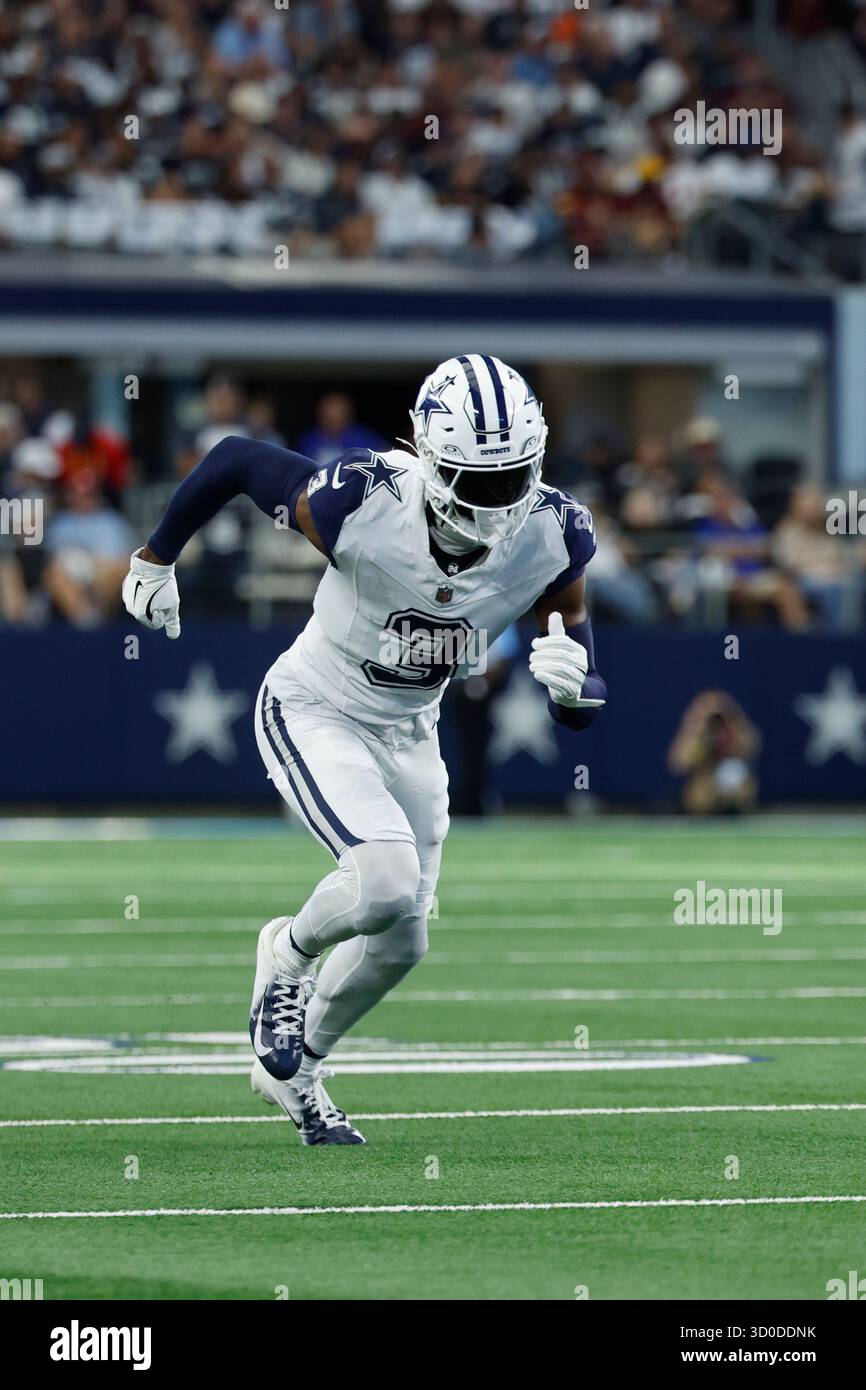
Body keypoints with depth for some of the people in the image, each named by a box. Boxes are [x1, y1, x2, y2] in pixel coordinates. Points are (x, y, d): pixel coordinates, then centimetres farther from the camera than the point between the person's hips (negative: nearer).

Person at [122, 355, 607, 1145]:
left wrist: (572, 679, -36)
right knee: (386, 880, -27)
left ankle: (296, 1070, 39)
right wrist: (158, 557, 1)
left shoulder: (551, 537, -21)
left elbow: (582, 708, -11)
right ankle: (290, 953, 7)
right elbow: (235, 460, -13)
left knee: (399, 944, 11)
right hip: (314, 715, -5)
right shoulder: (361, 505, -32)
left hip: (406, 732, 5)